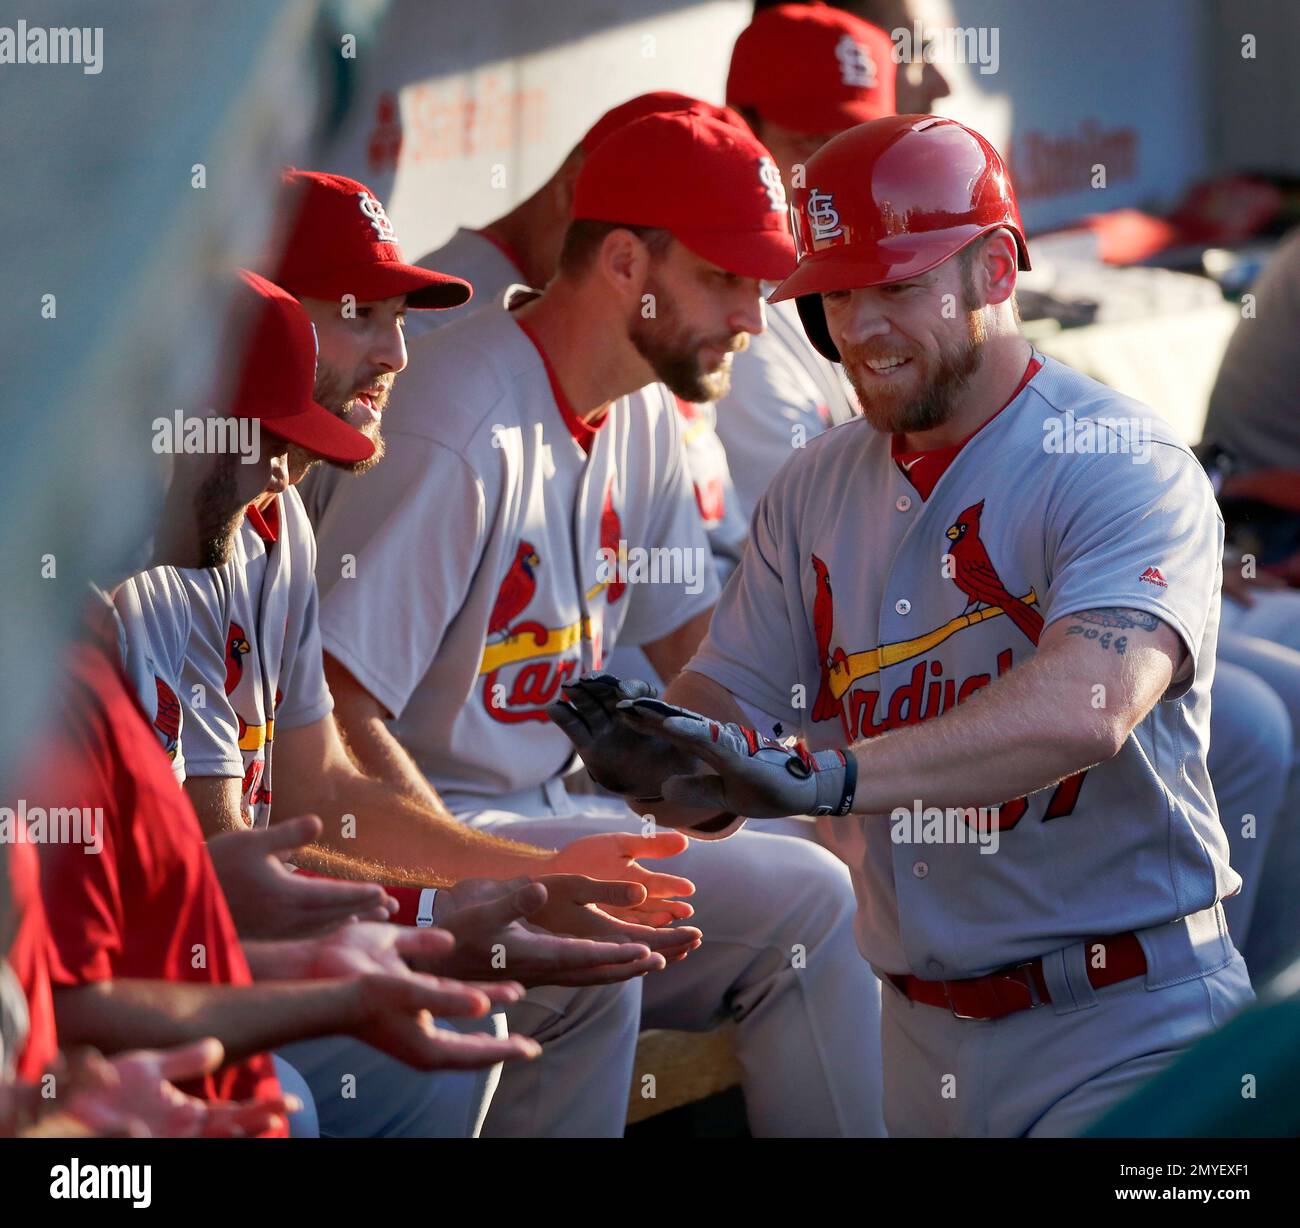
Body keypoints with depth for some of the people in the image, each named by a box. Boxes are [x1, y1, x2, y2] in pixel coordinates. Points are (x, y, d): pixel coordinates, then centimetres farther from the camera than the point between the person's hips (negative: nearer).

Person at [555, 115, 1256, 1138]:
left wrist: (831, 772, -40)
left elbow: (1086, 709, -30)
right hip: (921, 1035, 6)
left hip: (1125, 1028, -6)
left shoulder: (1122, 467, -13)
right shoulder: (819, 488, 10)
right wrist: (660, 755, -19)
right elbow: (730, 701, 7)